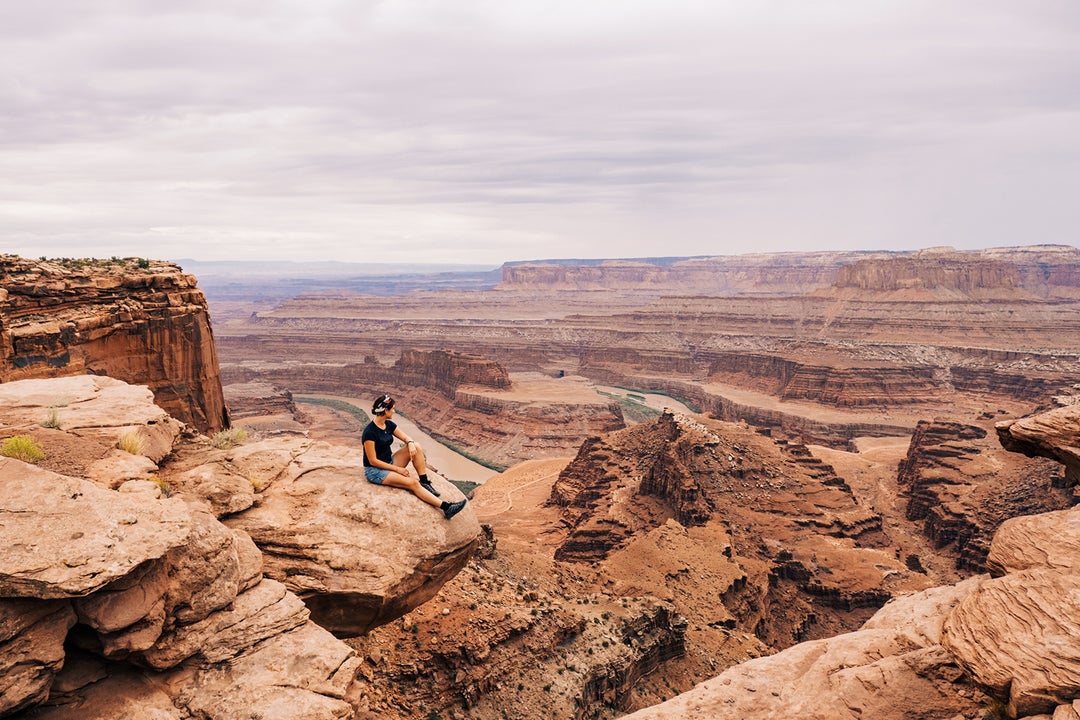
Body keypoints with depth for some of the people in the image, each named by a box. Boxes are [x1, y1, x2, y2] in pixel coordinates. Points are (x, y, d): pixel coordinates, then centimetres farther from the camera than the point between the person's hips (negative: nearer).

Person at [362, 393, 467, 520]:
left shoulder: (389, 424, 1)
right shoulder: (369, 432, -22)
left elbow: (406, 438, 9)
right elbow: (373, 461, -21)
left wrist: (410, 443, -17)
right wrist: (397, 469, -17)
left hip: (390, 462, 8)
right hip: (375, 471, -8)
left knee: (416, 446, -11)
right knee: (413, 483, -25)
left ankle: (425, 482, -7)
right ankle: (446, 507, -27)